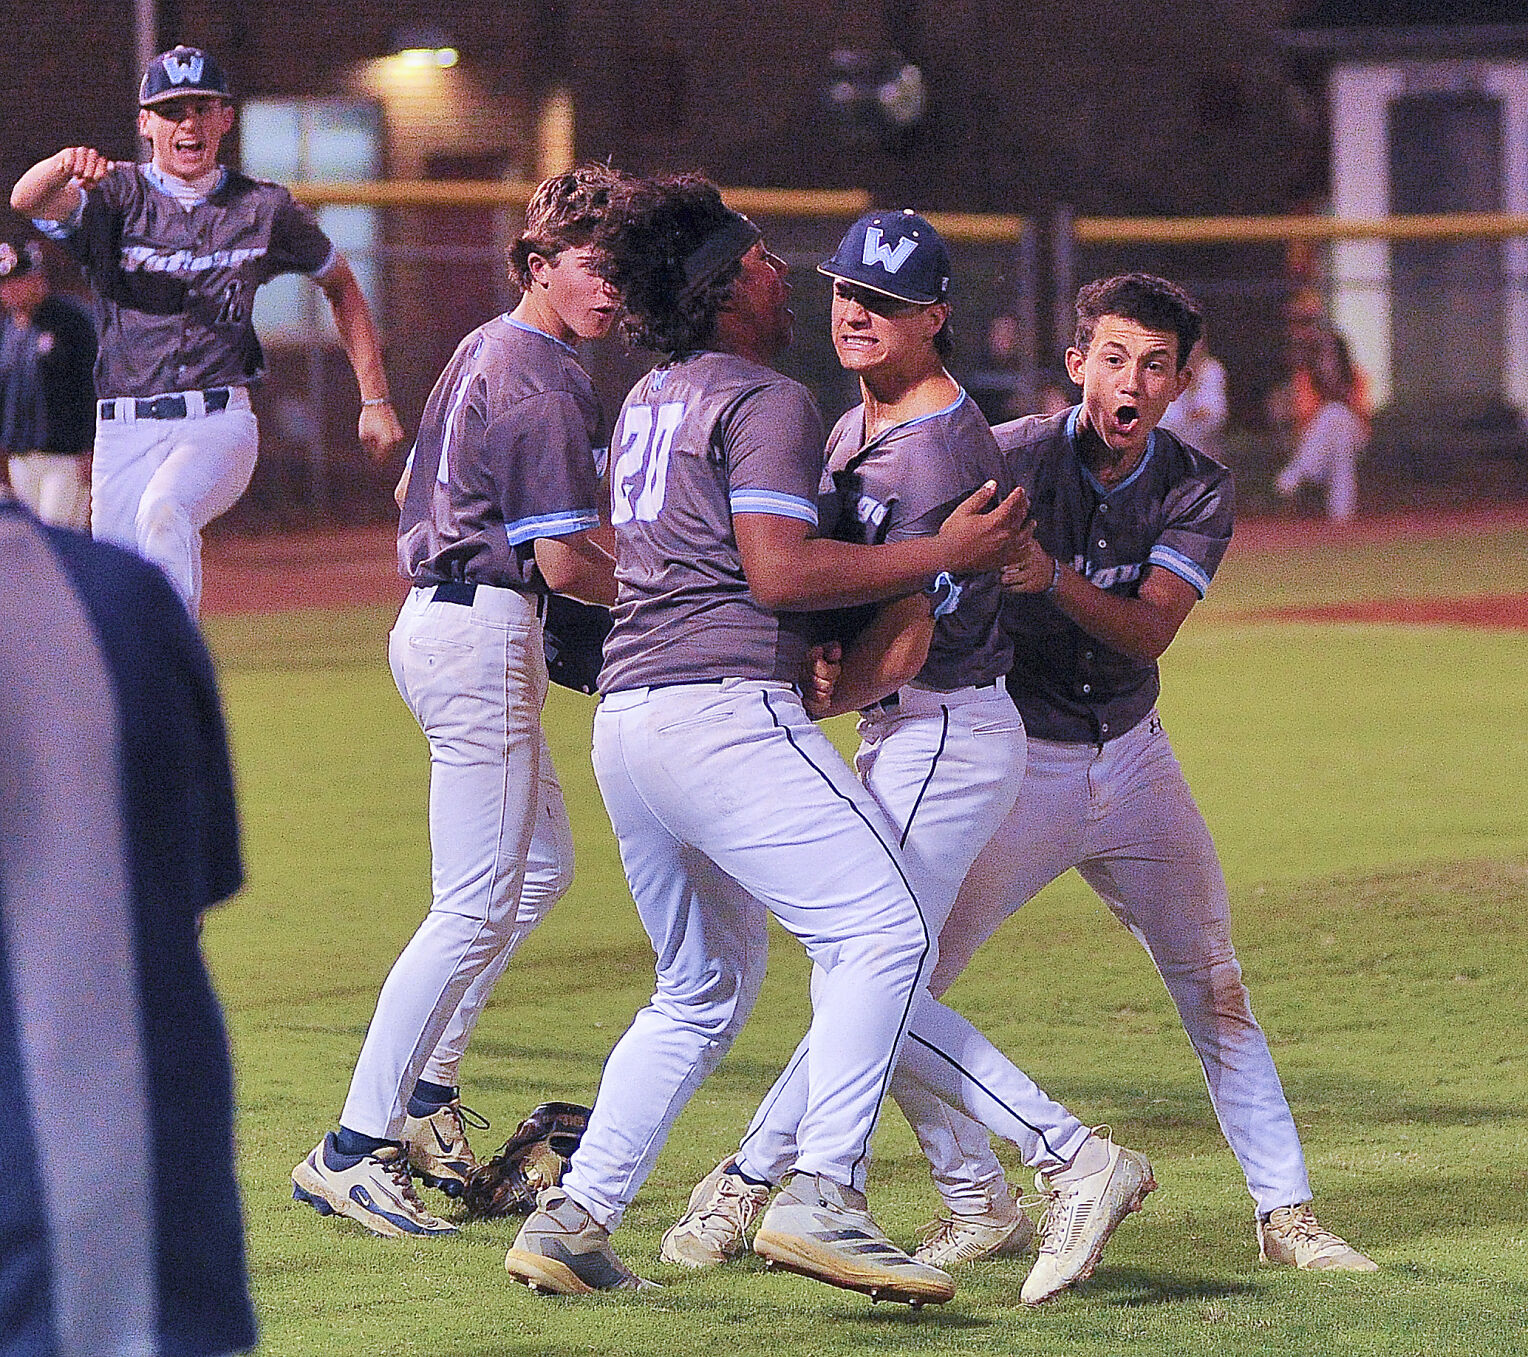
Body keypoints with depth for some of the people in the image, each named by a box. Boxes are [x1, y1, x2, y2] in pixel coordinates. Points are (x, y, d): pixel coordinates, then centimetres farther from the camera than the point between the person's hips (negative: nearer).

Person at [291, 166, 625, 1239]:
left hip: (436, 614, 11)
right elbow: (566, 562, -19)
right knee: (477, 907, -10)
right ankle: (352, 1151, -13)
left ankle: (424, 1094, 23)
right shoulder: (544, 382, -15)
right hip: (486, 633, -11)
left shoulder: (485, 351, 16)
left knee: (543, 865, 23)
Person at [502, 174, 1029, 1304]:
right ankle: (821, 1200, -24)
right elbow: (779, 573, -15)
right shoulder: (767, 403, -4)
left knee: (702, 992, 19)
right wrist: (942, 554, -12)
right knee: (882, 931, -12)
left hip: (623, 721, 10)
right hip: (726, 708, -10)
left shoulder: (648, 404, 23)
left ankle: (572, 1221, 11)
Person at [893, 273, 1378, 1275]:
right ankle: (979, 1208, 6)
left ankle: (1285, 1212, 15)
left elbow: (1149, 630, -21)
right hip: (1012, 766, -3)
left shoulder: (1198, 489, -6)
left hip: (1133, 758, 3)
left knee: (1216, 991, 6)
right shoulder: (1008, 461, -16)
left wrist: (1054, 578, -40)